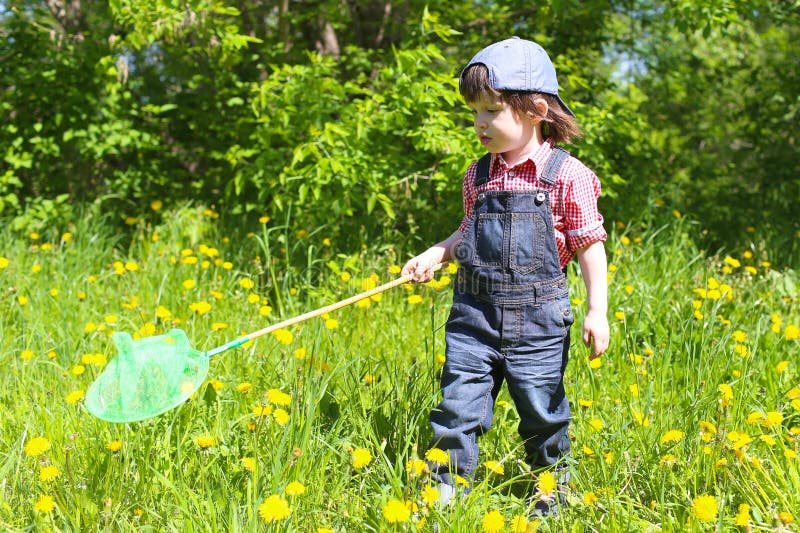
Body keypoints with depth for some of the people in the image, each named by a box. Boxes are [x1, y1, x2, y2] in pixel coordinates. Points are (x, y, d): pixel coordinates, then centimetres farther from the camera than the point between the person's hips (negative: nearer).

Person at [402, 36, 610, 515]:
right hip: (474, 313, 4)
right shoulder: (479, 176, 8)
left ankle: (554, 489, 30)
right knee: (458, 404, -1)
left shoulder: (567, 176, -7)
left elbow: (590, 245, -5)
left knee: (543, 412, 9)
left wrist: (597, 311, -9)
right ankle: (445, 488, 10)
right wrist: (434, 255, 7)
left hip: (536, 317, -3)